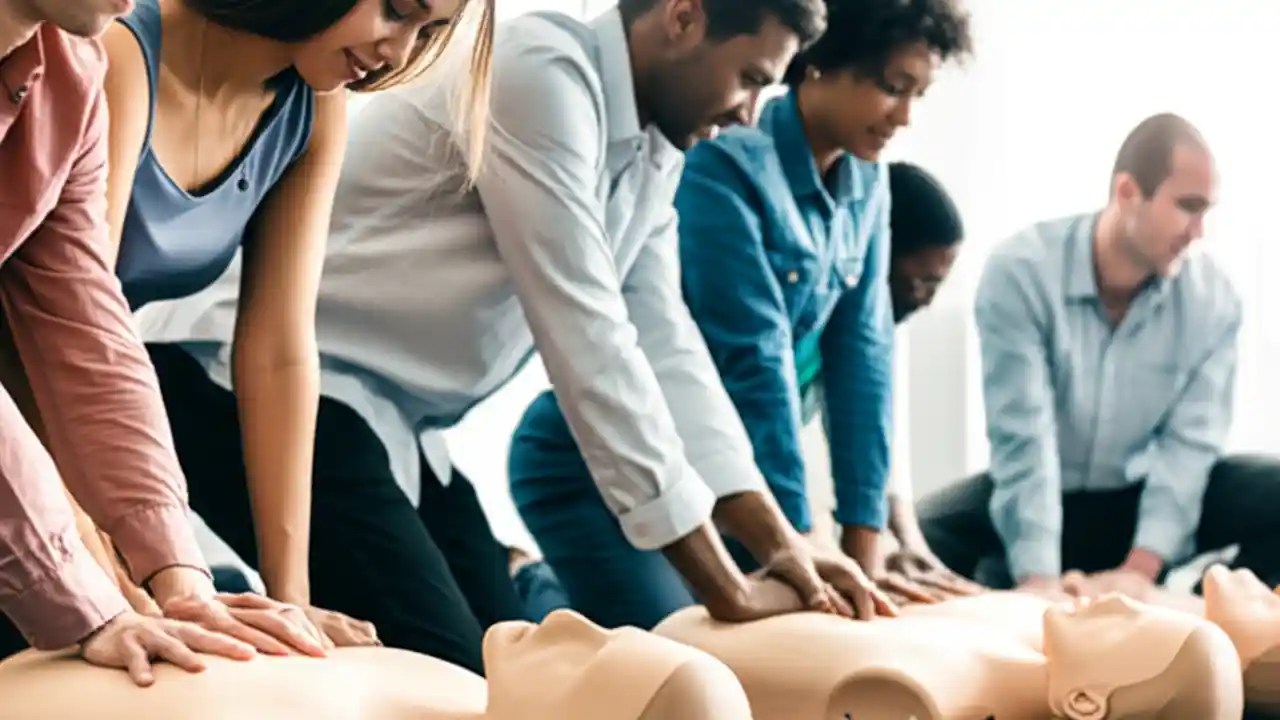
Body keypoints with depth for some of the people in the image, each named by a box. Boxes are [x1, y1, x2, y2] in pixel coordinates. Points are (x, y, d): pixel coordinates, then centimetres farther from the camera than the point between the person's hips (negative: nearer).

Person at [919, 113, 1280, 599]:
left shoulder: (1212, 296, -10)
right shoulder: (1022, 272, -19)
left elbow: (1189, 441, -15)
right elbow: (1023, 437, -25)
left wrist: (1140, 569, -29)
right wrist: (1038, 576, -35)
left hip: (1148, 501, 2)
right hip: (1046, 500, -2)